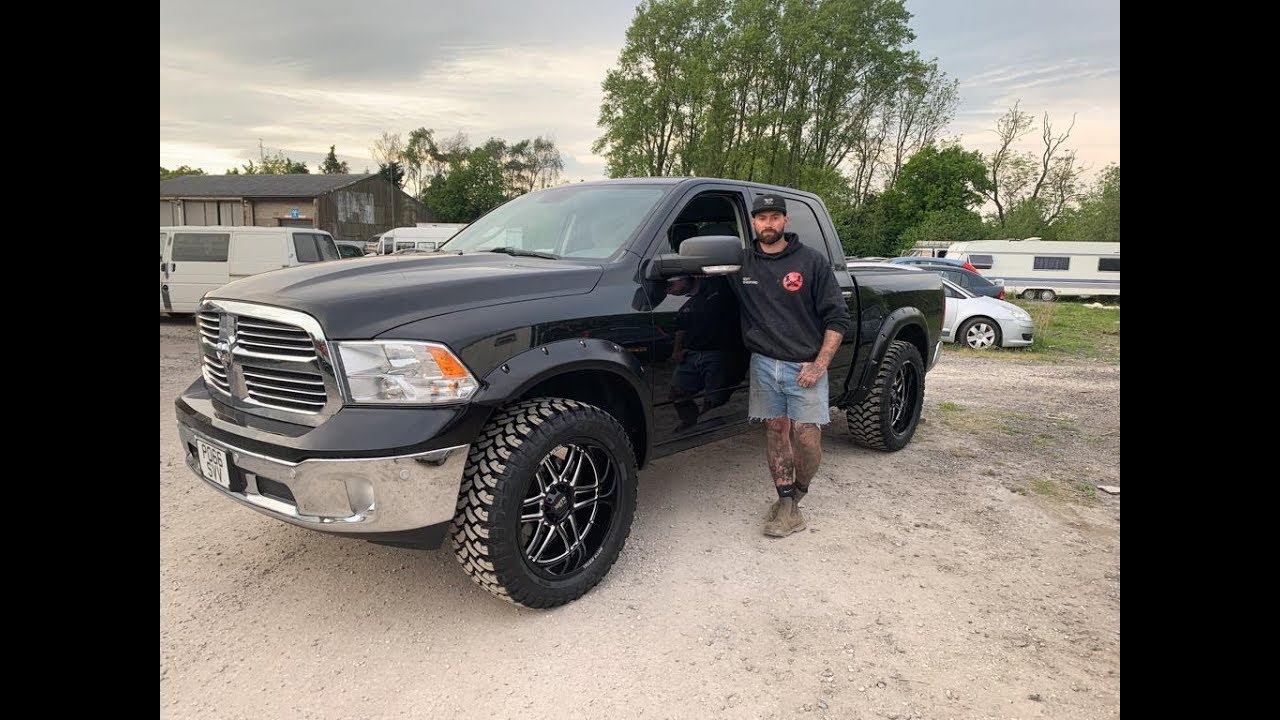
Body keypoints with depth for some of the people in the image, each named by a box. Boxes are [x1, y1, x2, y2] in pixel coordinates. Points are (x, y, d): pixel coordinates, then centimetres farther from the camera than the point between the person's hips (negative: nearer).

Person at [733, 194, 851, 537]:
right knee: (776, 433, 6)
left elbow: (837, 317, -3)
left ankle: (796, 495, 20)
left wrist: (819, 365, -11)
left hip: (805, 367, -2)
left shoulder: (812, 261, -3)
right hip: (764, 364, 3)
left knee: (806, 441, -5)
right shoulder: (742, 263, 5)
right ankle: (786, 503, 16)